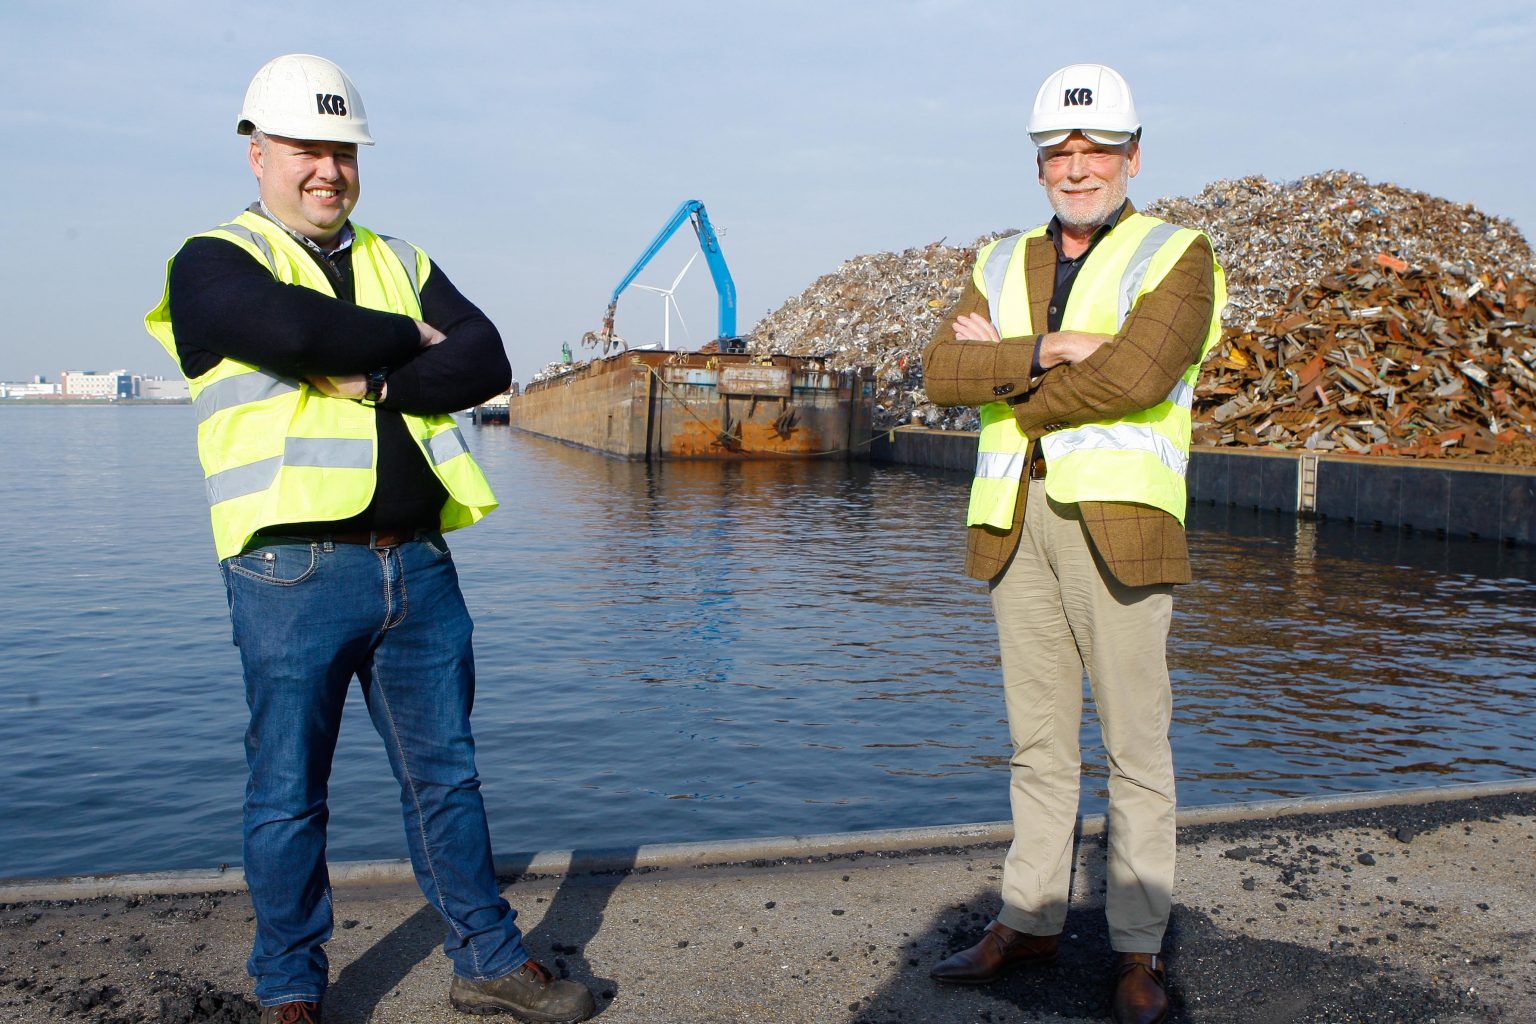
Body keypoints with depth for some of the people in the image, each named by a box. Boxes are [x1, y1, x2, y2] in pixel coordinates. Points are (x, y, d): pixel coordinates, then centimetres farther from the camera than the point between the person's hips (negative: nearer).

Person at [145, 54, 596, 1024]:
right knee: (290, 795, 7)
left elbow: (487, 361, 1)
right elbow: (295, 330, -21)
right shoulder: (213, 263, 1)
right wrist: (410, 340, -6)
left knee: (445, 773, 13)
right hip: (294, 571, -4)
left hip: (418, 564, 5)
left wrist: (375, 383, -12)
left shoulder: (401, 263, 16)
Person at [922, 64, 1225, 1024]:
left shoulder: (1176, 257, 2)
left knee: (1135, 743, 1)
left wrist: (1006, 380, -6)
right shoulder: (1003, 265, 16)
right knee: (1038, 737, 12)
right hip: (1015, 520, 5)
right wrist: (1046, 350, -14)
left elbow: (1136, 375, -17)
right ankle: (1030, 919, 23)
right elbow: (942, 369, -1)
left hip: (1116, 517, -4)